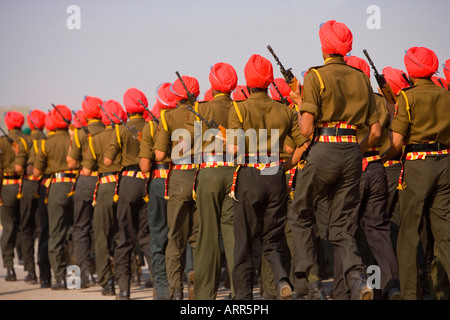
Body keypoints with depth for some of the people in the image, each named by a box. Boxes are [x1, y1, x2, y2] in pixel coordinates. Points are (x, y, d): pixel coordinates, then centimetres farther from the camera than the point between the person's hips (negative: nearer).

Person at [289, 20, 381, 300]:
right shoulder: (361, 79, 11)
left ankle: (311, 275, 5)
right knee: (341, 226, 9)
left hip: (324, 151, -4)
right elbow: (376, 131, 9)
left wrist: (300, 103, 8)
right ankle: (358, 278, -12)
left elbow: (306, 129, -11)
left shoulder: (316, 77, -4)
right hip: (352, 152, 4)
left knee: (301, 215, 15)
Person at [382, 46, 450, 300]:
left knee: (409, 231, 5)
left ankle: (409, 292, 5)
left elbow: (397, 141, -11)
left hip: (417, 164, -4)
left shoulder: (408, 96, -7)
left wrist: (383, 157, 4)